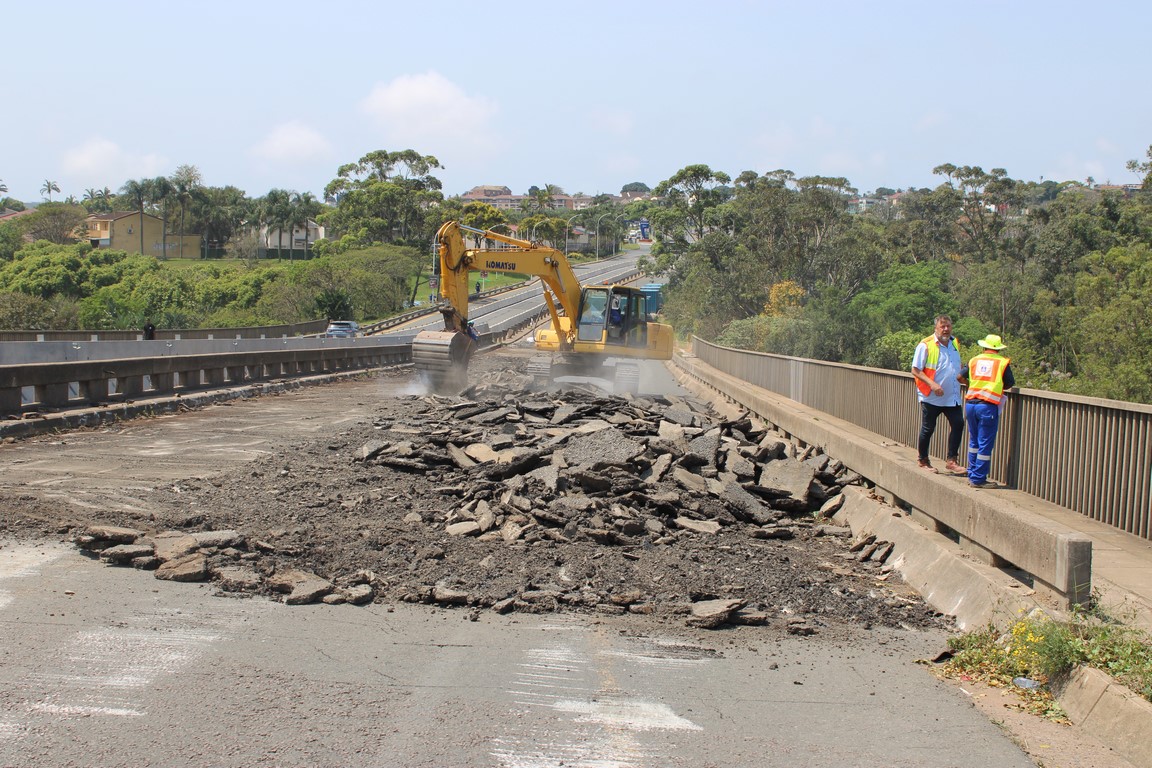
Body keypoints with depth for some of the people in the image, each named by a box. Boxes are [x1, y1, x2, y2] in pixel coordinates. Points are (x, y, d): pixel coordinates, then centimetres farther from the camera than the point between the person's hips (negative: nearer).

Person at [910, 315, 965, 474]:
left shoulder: (955, 343, 10)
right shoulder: (925, 345, -10)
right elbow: (915, 370, -12)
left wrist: (963, 373, 5)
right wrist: (932, 384, -23)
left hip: (952, 396, 5)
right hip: (931, 397, -5)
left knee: (958, 424, -5)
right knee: (928, 428, 4)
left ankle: (952, 460, 4)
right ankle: (922, 459, 22)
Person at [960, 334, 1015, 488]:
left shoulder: (974, 361, 10)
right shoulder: (1002, 362, 0)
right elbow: (1010, 383, 6)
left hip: (970, 404, 5)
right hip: (988, 406, -5)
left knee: (974, 441, 18)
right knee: (985, 444, 1)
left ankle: (972, 475, 23)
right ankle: (978, 479, 3)